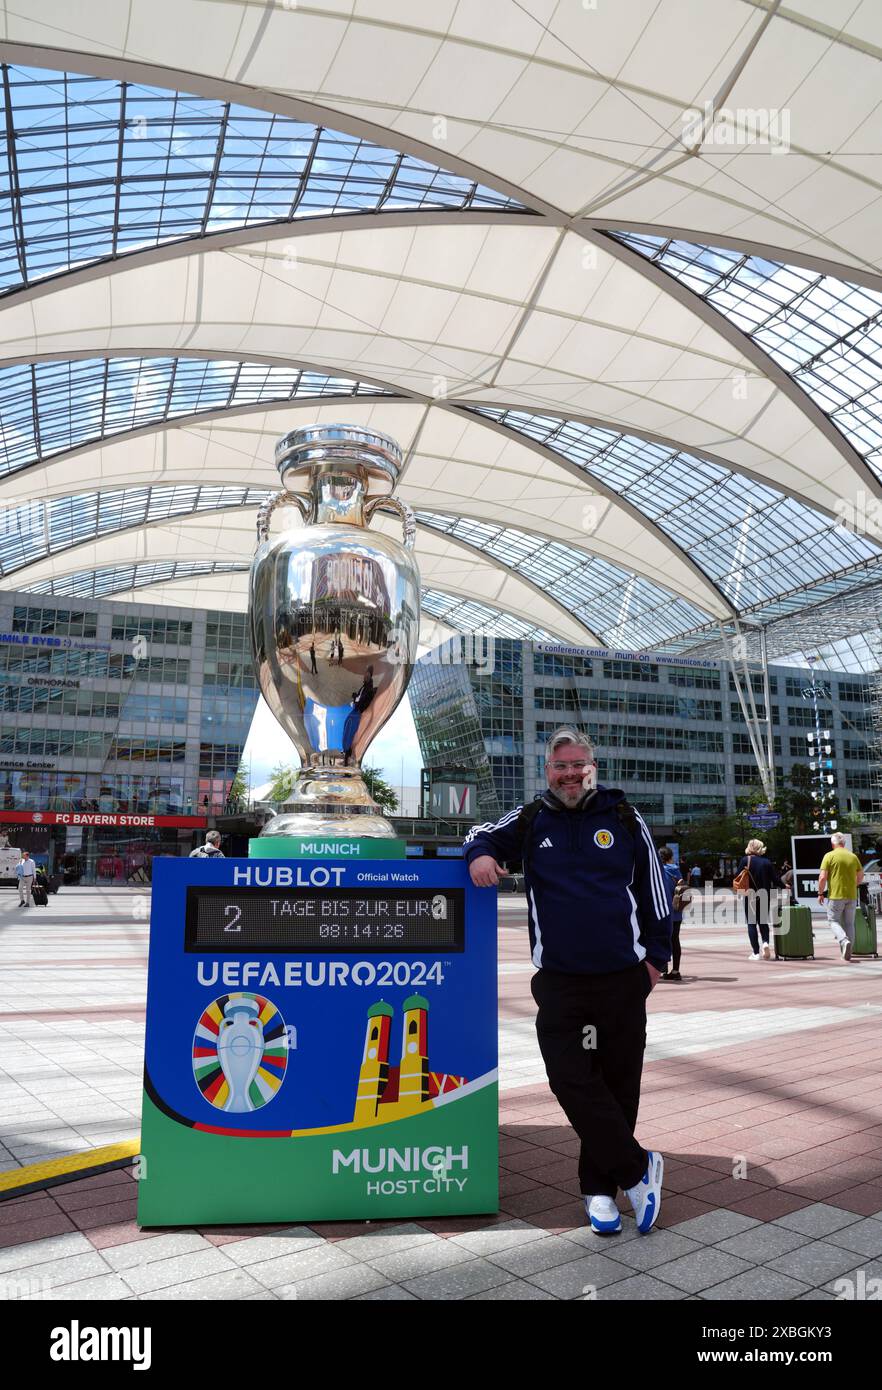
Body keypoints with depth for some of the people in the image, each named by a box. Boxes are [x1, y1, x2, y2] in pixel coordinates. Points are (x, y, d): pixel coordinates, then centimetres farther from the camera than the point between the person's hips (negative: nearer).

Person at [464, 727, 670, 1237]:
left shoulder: (624, 819, 3)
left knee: (618, 1083, 7)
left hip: (623, 978, 0)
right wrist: (480, 852, -7)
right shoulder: (530, 821, 5)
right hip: (559, 980, 1)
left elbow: (653, 887, 8)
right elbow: (483, 834, 18)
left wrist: (656, 955, 6)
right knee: (571, 1078, -6)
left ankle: (600, 1185, 26)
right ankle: (637, 1167, 13)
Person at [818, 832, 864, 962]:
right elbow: (860, 877, 12)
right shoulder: (853, 857, 6)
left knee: (834, 921, 6)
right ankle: (848, 952, 13)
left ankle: (844, 941, -19)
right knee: (849, 923, 12)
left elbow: (823, 877, -11)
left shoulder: (829, 856, -6)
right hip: (851, 896, 4)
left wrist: (820, 893, -1)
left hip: (835, 895, -4)